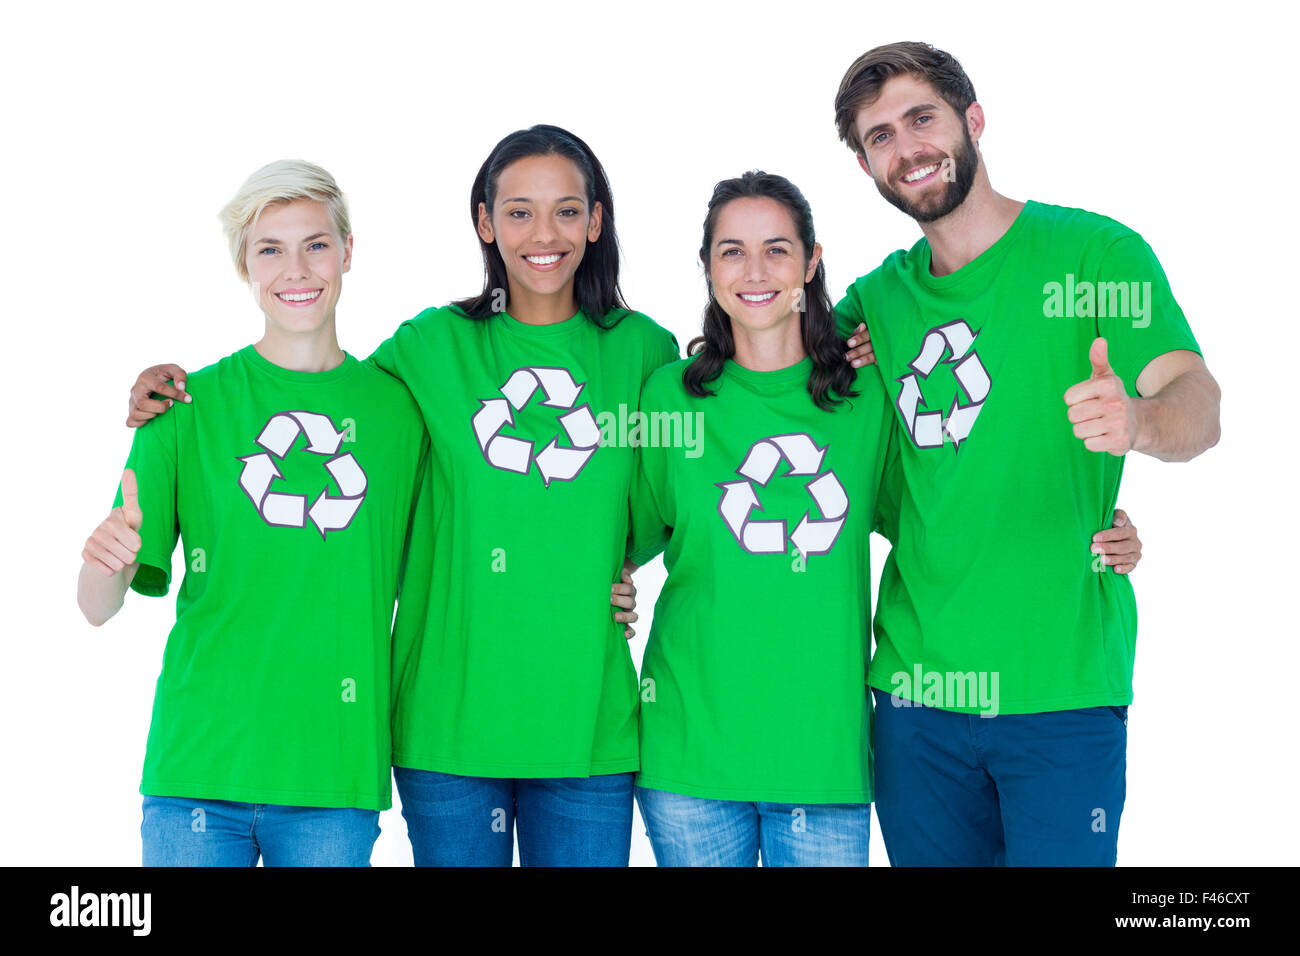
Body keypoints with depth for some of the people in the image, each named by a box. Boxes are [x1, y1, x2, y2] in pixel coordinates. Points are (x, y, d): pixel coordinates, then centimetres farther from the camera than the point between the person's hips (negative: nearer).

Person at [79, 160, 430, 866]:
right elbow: (98, 608, -1)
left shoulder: (399, 407, 4)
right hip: (197, 767, -1)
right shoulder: (191, 404, 0)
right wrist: (106, 562, -23)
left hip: (337, 778, 1)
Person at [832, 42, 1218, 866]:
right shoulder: (878, 297, 9)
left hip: (1062, 687, -4)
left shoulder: (1095, 252, -4)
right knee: (929, 856, 10)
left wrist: (1138, 420, -36)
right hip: (916, 682, 4)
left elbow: (1198, 401, -13)